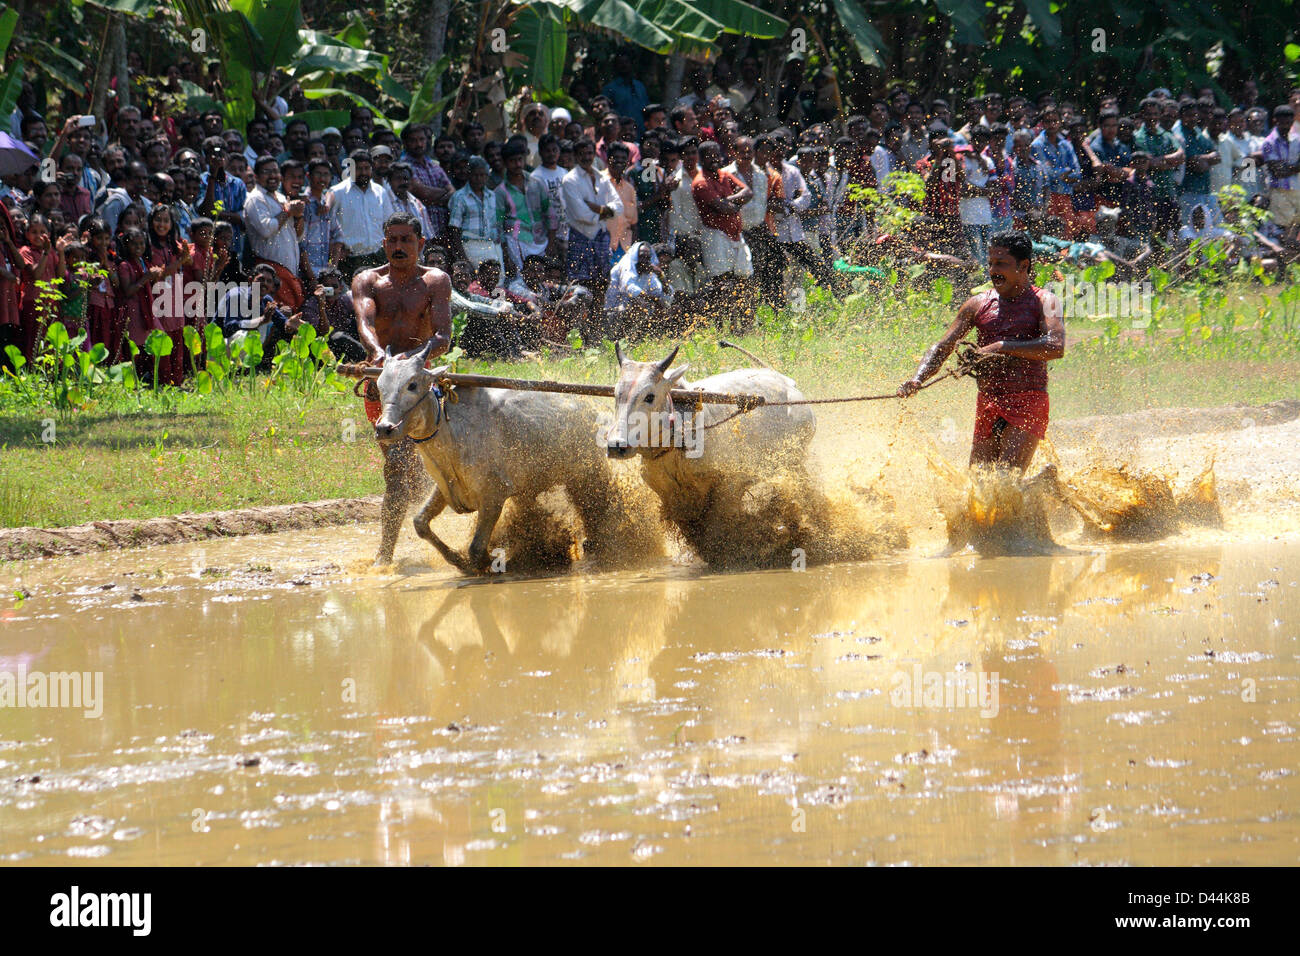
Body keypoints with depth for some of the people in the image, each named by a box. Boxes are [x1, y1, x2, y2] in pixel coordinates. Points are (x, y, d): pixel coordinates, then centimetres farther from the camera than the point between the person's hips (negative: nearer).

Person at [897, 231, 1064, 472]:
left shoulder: (1043, 302, 0)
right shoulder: (978, 305, 13)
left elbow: (1055, 347, -17)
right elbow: (943, 347, 9)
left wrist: (1003, 347, -19)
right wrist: (917, 379, -10)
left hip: (1027, 405, -6)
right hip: (987, 405, 6)